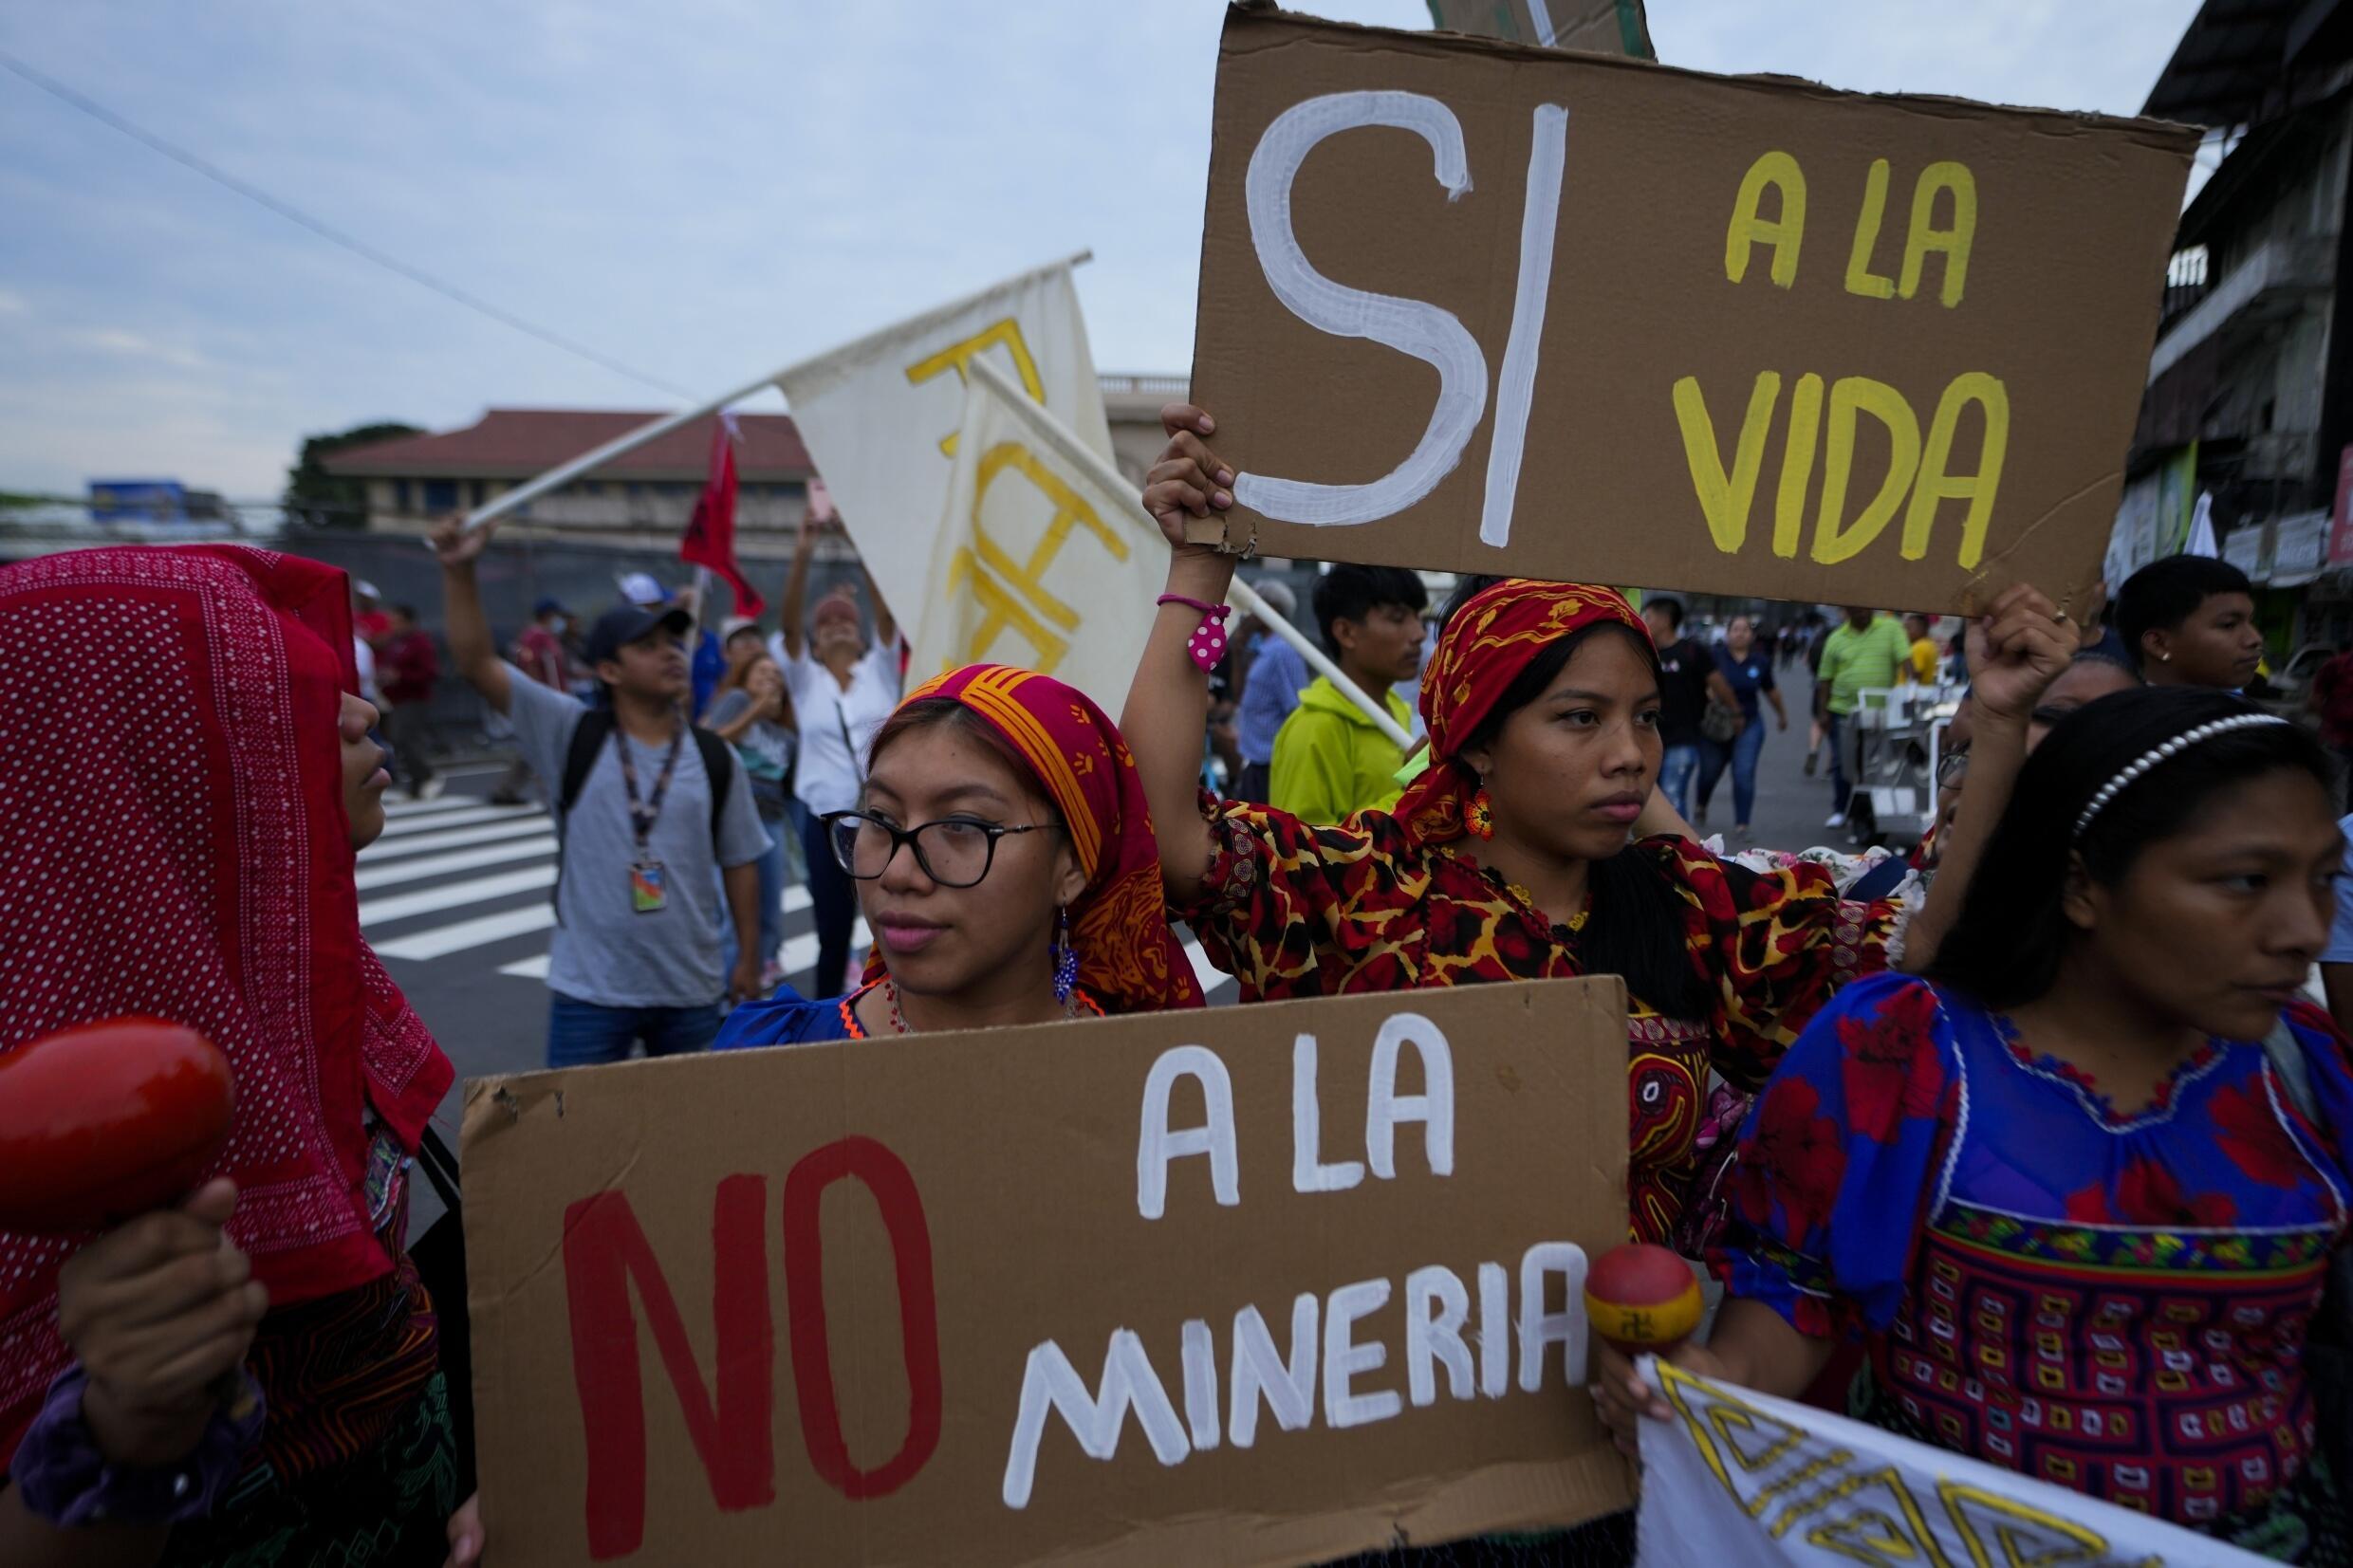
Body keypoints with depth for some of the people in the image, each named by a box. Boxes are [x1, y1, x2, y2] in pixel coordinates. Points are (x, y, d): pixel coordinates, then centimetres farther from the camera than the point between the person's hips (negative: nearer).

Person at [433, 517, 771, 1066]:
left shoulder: (716, 759, 0)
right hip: (588, 988, -1)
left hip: (692, 989, 2)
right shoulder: (572, 735, -4)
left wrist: (748, 958, 6)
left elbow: (739, 862, 5)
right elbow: (477, 663, -10)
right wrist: (459, 572, -21)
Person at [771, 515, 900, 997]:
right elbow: (788, 621, -8)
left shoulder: (879, 669, 9)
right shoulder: (805, 678, 7)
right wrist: (802, 555, -20)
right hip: (827, 819, 0)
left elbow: (885, 611, -5)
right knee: (833, 935, 8)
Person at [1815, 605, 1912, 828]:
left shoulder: (1891, 628, 1)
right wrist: (1824, 712, 1)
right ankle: (1840, 811, 12)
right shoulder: (1836, 638, 5)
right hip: (1844, 708, 1)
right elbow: (1826, 678, 7)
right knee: (1842, 763, 2)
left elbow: (1905, 660, -6)